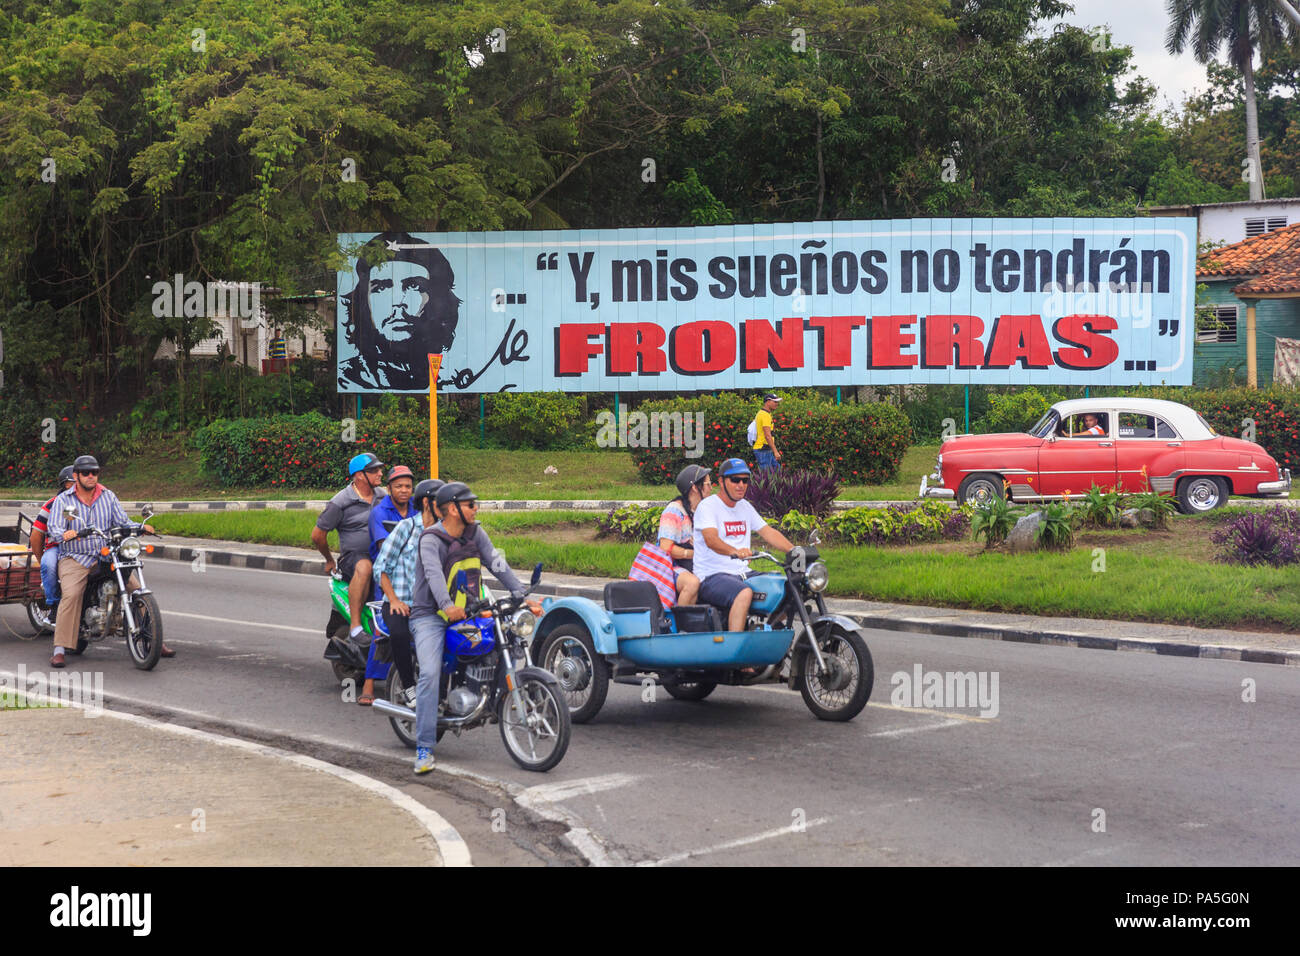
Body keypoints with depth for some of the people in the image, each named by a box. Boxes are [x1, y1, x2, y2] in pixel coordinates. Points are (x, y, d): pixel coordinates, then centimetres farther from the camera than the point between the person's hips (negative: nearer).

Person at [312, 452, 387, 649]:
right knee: (364, 567, -41)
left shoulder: (382, 496, 13)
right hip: (352, 556, -6)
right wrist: (329, 560, 12)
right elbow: (317, 535, 1)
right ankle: (355, 627, -39)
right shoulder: (340, 503, -6)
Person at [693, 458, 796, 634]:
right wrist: (734, 551, -45)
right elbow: (711, 540, -25)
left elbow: (768, 532, 14)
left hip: (743, 574, 8)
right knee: (744, 594, -36)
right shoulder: (707, 506, -8)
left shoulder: (745, 507, 18)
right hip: (712, 577, -8)